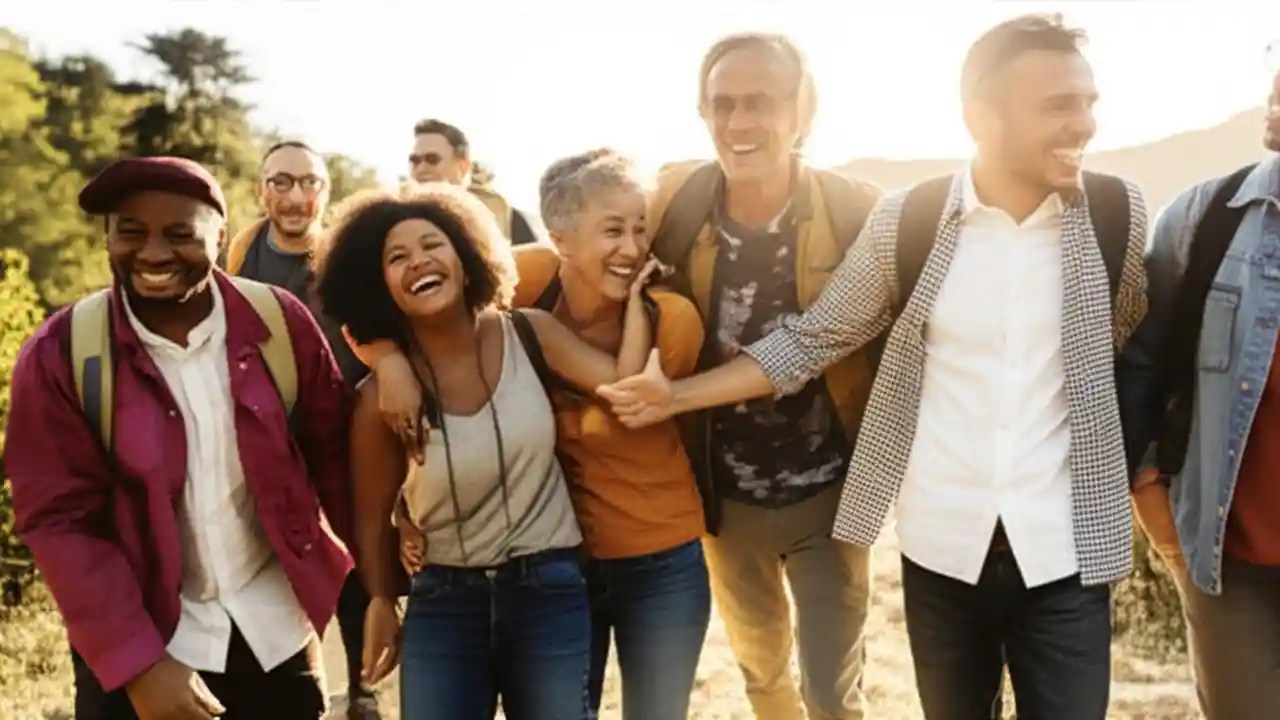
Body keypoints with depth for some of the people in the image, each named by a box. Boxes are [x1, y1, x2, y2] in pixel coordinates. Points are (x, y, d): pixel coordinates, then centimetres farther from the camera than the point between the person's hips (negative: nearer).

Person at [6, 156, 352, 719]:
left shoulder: (280, 324, -8)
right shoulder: (60, 355, -12)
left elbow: (332, 451, 0)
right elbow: (58, 520, -12)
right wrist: (137, 662, -18)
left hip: (276, 624, 2)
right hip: (137, 639, -1)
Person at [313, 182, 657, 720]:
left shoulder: (528, 334, -5)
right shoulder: (384, 394, -8)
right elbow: (373, 517, 3)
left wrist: (636, 295, -9)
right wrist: (381, 605, 7)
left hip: (550, 590, 1)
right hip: (442, 603, 0)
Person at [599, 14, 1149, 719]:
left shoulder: (1117, 213, -5)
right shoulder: (906, 220, -7)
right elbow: (811, 339, 1)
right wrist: (677, 394, -4)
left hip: (1065, 551, 0)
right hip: (942, 545, 1)